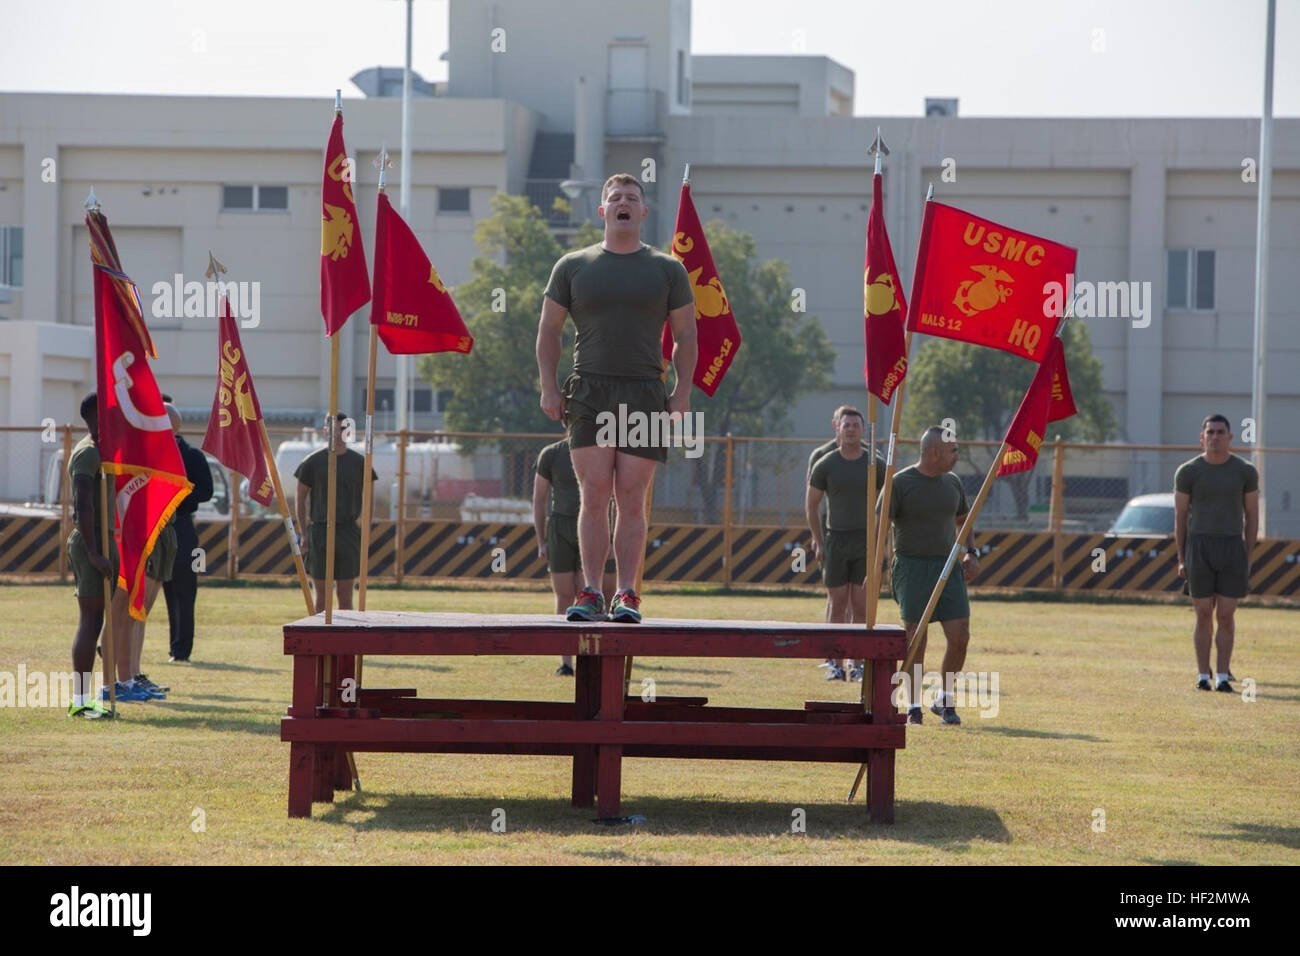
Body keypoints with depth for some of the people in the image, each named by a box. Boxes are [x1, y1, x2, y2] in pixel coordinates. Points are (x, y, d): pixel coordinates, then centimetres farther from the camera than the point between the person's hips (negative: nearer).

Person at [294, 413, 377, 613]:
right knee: (321, 597, 1)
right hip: (320, 532, -1)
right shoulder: (313, 462, 3)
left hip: (348, 532, 1)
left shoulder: (359, 463, 5)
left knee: (345, 597, 2)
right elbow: (300, 500, 8)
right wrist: (303, 534, 2)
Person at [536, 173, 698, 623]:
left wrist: (682, 392, 0)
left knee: (631, 497, -3)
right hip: (589, 391, 0)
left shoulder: (667, 269, 11)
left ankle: (627, 594, 0)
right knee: (594, 494, -7)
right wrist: (549, 387, 2)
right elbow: (549, 330, 14)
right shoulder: (573, 266, 11)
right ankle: (590, 592, -5)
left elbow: (685, 337, 12)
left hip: (644, 393, 0)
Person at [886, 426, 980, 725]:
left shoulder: (952, 483, 11)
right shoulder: (900, 484, -6)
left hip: (948, 568, 5)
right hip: (912, 568, -5)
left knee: (960, 636, -4)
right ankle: (913, 707, 7)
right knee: (915, 641, -4)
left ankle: (945, 700, 13)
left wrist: (971, 554, 11)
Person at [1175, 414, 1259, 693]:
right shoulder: (1187, 471, 0)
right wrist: (1181, 560, 0)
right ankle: (1203, 676, 9)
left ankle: (1223, 676, 7)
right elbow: (1180, 516, 4)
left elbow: (1252, 516, 7)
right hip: (1198, 547, -1)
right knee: (1204, 615, 1)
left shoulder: (1246, 471, 2)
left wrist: (1247, 557, 2)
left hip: (1233, 548, 1)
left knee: (1226, 615, 0)